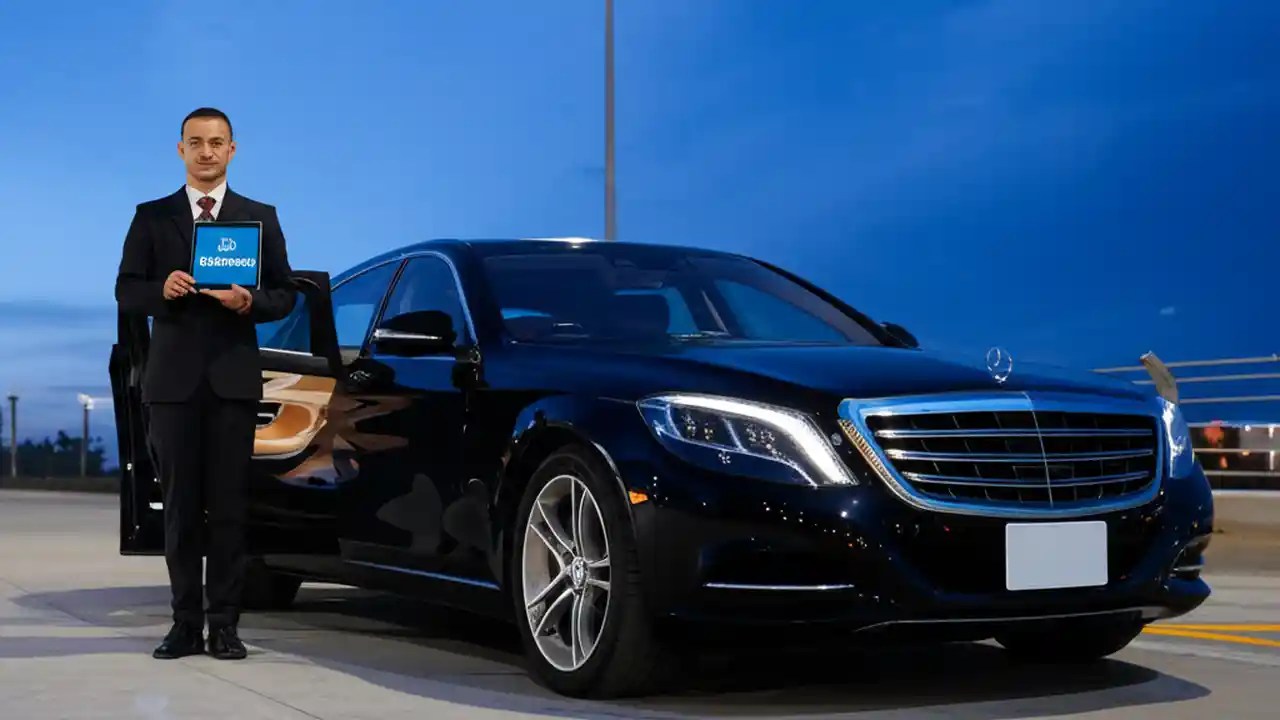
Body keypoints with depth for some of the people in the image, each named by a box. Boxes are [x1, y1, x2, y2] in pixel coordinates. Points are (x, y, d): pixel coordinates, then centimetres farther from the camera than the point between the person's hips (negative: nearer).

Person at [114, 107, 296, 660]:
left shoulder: (260, 217, 9)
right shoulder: (151, 217, 9)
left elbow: (284, 296, 7)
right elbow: (126, 292, 6)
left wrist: (250, 301, -14)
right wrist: (162, 289, -15)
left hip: (233, 378, 0)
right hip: (172, 379, 1)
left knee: (229, 505, 0)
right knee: (180, 505, 3)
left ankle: (224, 625, 4)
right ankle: (186, 624, 8)